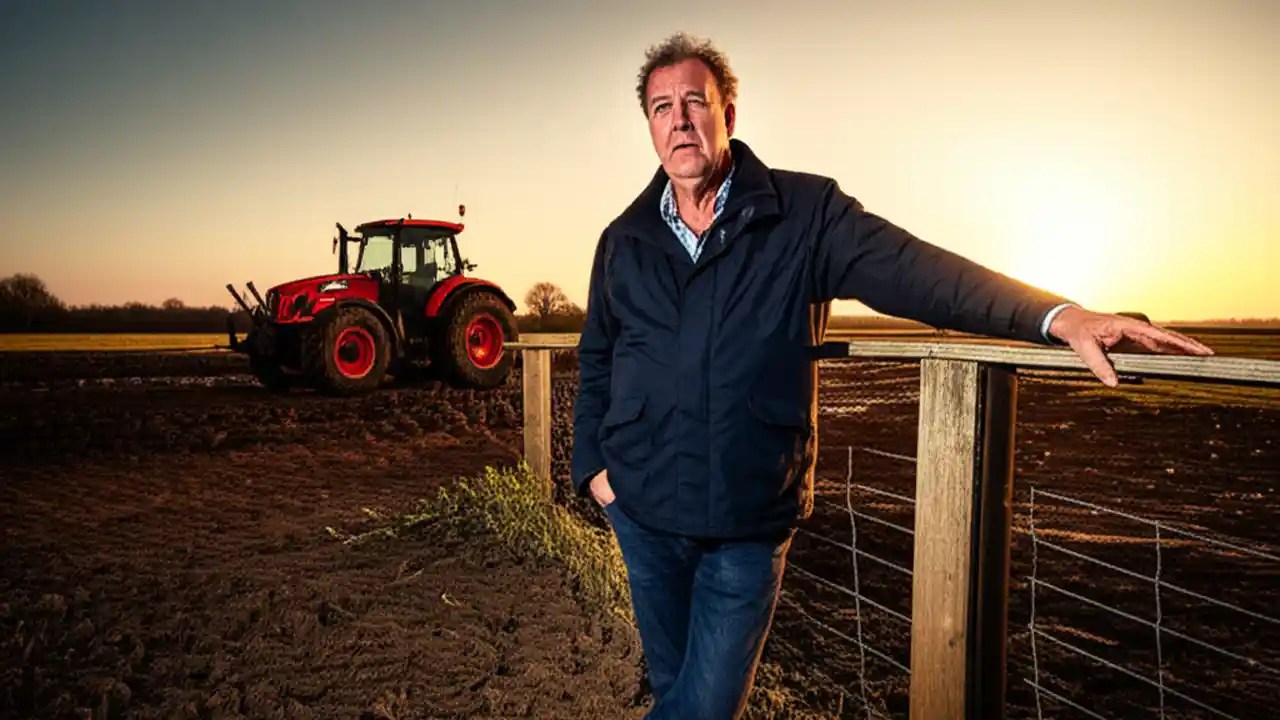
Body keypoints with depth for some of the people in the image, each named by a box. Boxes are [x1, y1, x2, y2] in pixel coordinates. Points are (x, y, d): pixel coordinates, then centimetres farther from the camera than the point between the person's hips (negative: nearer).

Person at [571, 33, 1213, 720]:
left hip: (750, 518, -3)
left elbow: (915, 270, -17)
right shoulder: (623, 240, 5)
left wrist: (1057, 315, -30)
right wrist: (592, 463, 7)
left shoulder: (803, 213, -6)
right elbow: (595, 362, 15)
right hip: (643, 509, 3)